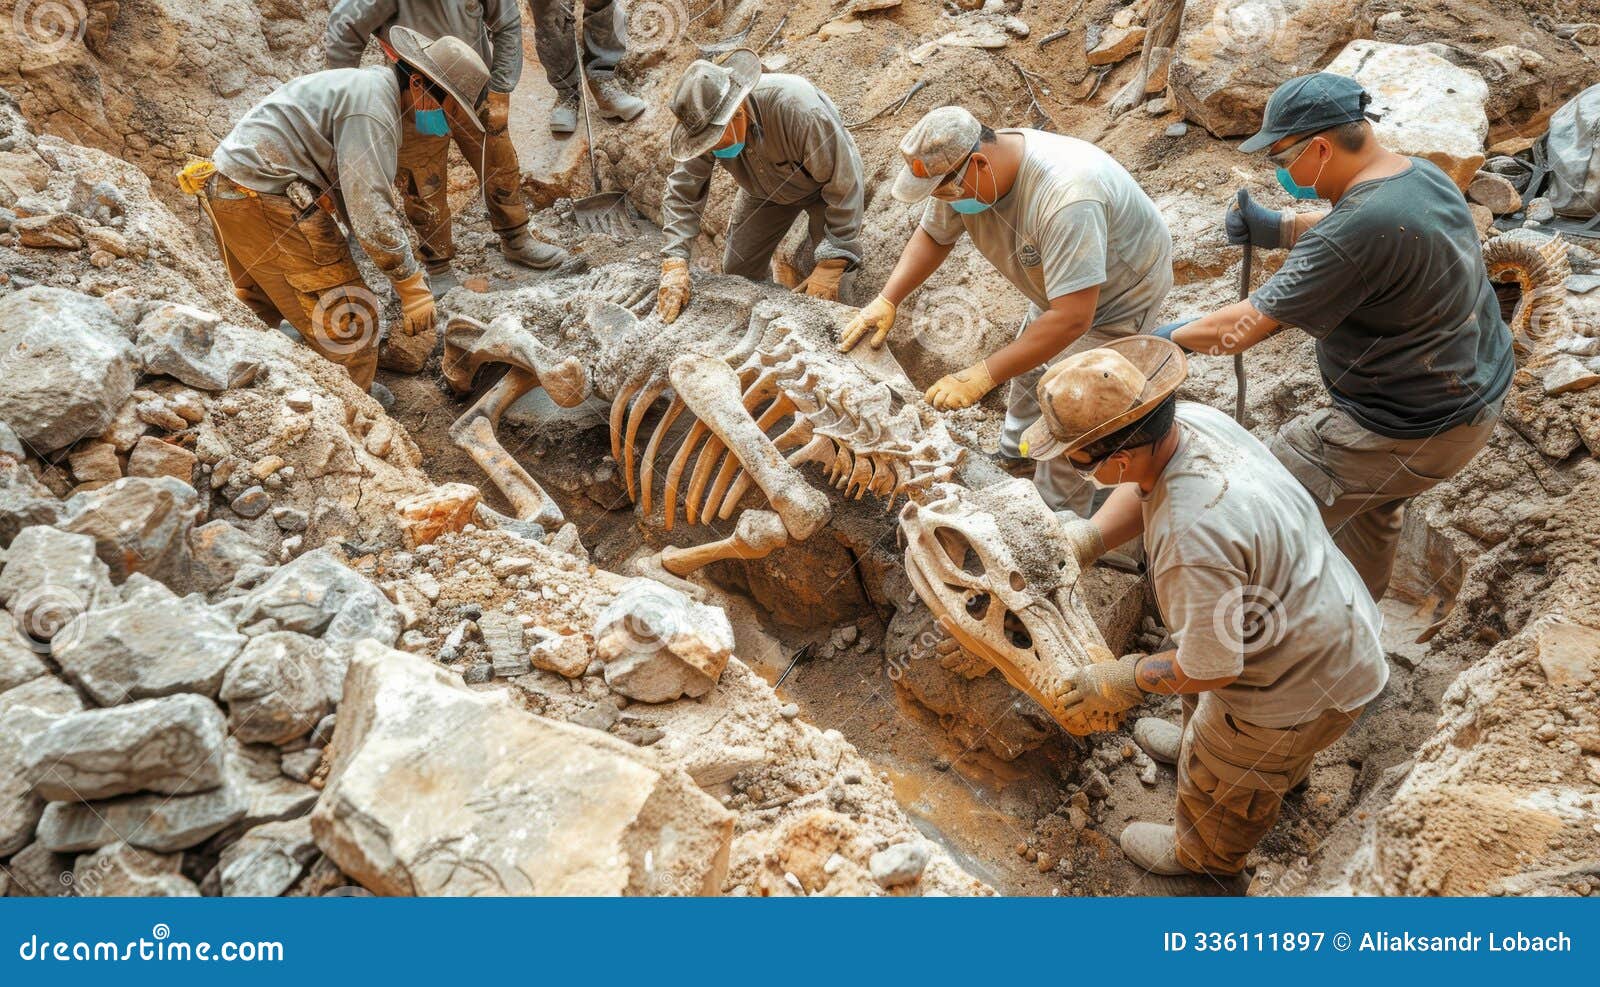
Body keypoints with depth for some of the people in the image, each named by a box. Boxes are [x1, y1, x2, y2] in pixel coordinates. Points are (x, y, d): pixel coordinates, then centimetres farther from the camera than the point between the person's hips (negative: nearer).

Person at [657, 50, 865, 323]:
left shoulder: (798, 109, -43)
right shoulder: (704, 121, -28)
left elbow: (844, 185, -36)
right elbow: (683, 190, -20)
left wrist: (832, 264, -36)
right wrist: (674, 262, -33)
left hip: (825, 182, -4)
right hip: (766, 189, 5)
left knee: (826, 293, -15)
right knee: (737, 270, 5)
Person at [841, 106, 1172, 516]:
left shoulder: (1065, 199, -45)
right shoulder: (959, 172, -21)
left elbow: (1072, 319, -45)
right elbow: (932, 237, -3)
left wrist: (982, 376, -46)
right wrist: (886, 300, -18)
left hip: (1121, 292, -8)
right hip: (1059, 283, 8)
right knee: (1029, 366, 25)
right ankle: (1014, 461, 49)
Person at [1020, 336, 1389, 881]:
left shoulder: (1193, 537, -44)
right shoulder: (1191, 420, -18)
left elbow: (1211, 668, -30)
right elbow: (1143, 490, 5)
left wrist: (1124, 680, -14)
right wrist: (1085, 539, -8)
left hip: (1304, 686, -7)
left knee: (1223, 779, 22)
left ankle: (1204, 857, 54)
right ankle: (1199, 741, 70)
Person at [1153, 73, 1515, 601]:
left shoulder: (1353, 238, -32)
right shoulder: (1423, 174, -2)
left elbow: (1243, 328, -27)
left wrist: (1169, 337, -9)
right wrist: (1278, 227, 5)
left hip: (1417, 434, -10)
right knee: (1367, 501, 30)